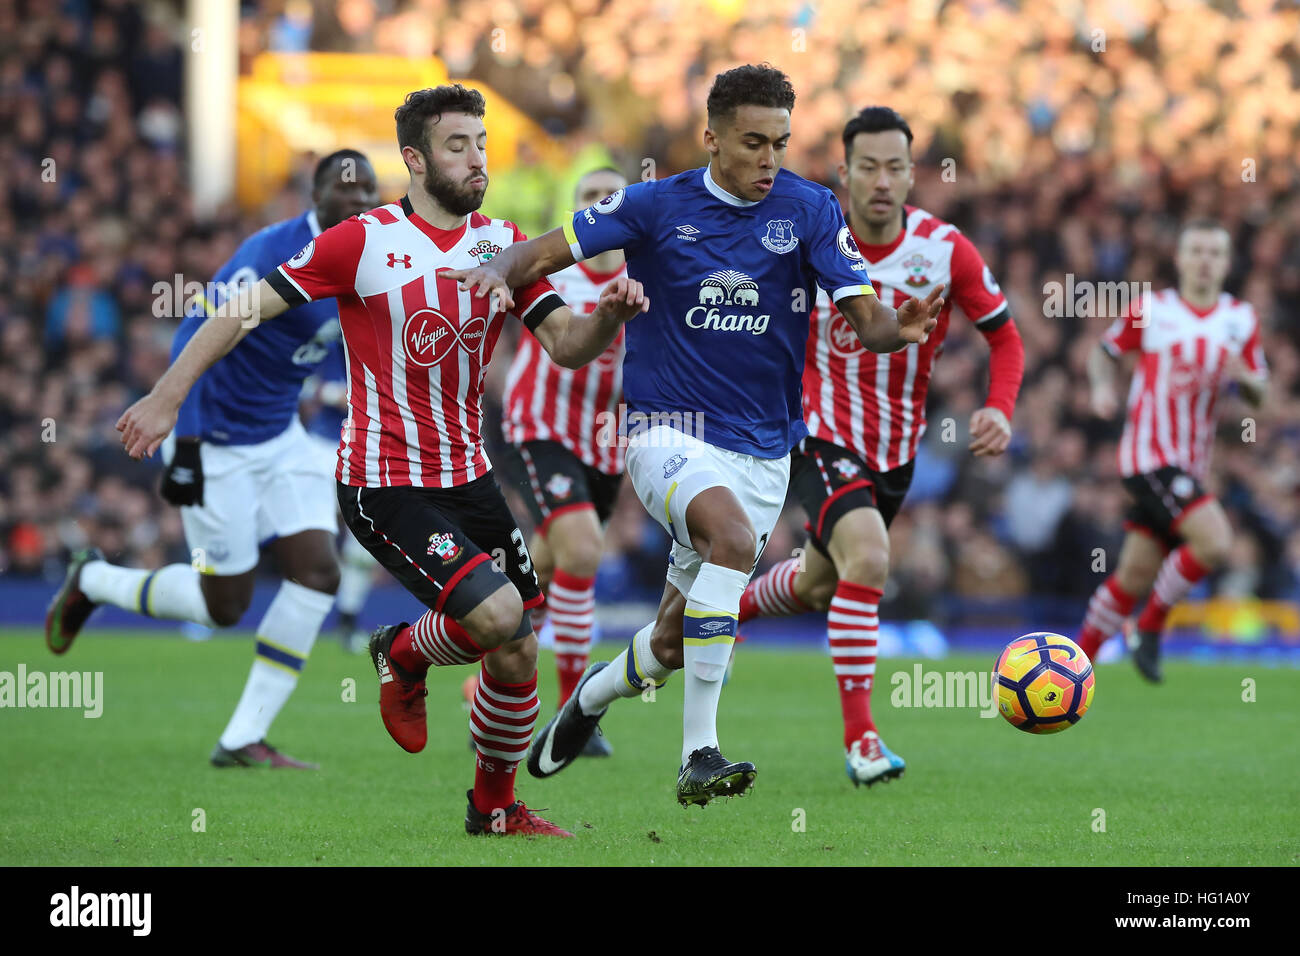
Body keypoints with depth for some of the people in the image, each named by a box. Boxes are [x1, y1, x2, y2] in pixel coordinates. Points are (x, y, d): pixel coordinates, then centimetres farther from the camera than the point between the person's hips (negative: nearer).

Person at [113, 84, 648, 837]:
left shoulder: (505, 245, 5)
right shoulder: (364, 242, -10)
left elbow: (567, 346, 3)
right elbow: (249, 307, -5)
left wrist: (609, 314, -20)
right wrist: (167, 397, -7)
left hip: (468, 476, 6)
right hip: (383, 485, -6)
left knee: (518, 653, 4)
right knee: (496, 617, -22)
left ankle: (495, 806, 26)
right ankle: (404, 655, 11)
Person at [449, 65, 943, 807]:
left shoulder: (810, 210, -2)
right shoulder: (658, 206, -5)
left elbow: (865, 318, -8)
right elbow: (548, 252, -1)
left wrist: (898, 329, -31)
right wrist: (501, 271, -23)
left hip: (764, 451, 3)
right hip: (671, 432, -3)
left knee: (675, 643, 7)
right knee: (733, 536, -34)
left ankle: (590, 699, 43)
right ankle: (699, 756, -33)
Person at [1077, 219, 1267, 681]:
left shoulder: (1241, 320, 7)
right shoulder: (1152, 310, -2)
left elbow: (1258, 394, 10)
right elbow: (1104, 351, 12)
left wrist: (1243, 376, -12)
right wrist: (1103, 386, -8)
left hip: (1191, 464, 5)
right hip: (1150, 454, -5)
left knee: (1135, 575, 7)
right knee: (1214, 540, -23)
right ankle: (1150, 626, -4)